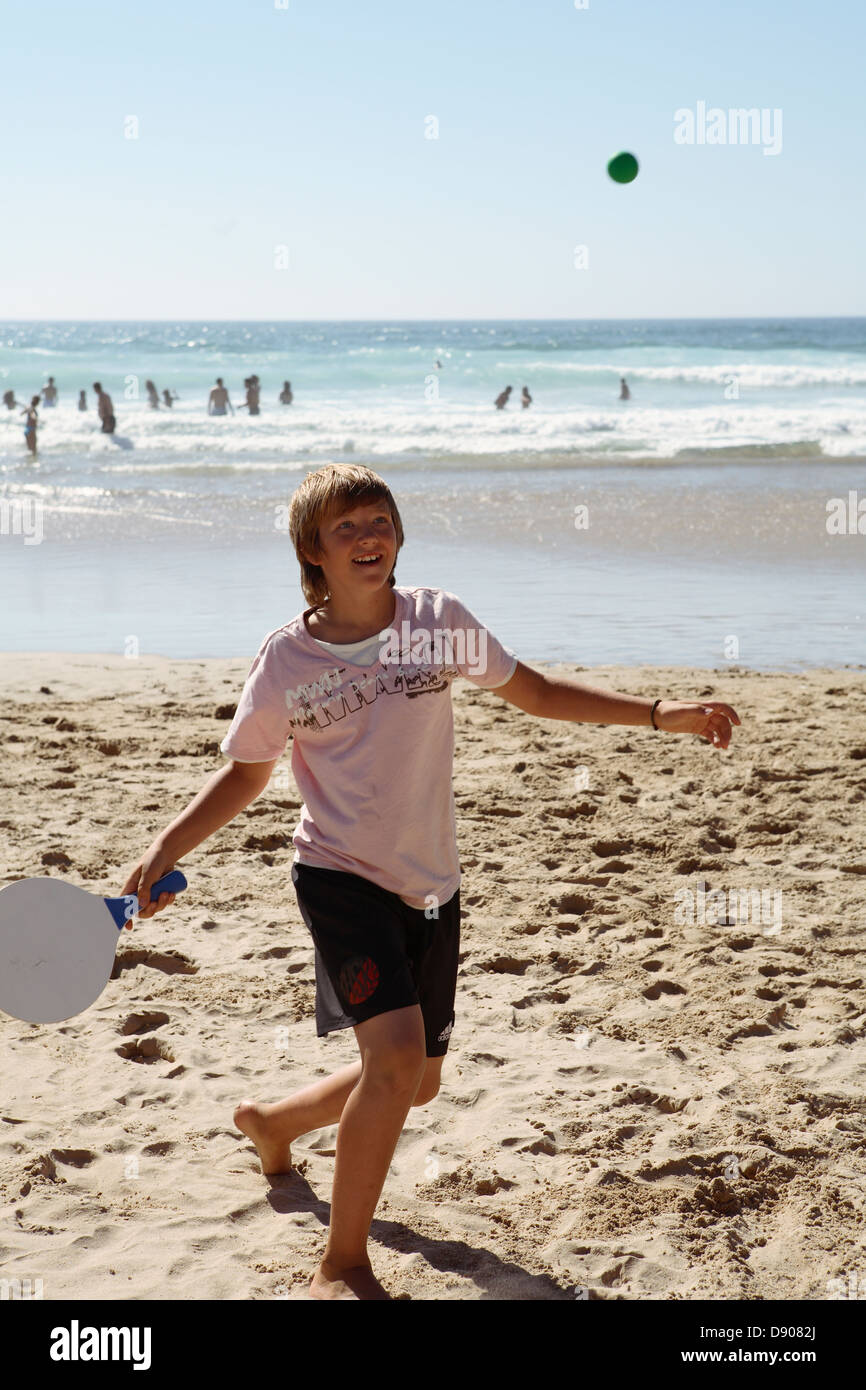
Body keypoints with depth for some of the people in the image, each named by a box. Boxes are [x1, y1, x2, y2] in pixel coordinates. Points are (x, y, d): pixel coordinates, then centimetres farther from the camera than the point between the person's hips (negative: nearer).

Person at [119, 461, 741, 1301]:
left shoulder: (437, 621, -4)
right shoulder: (286, 660, -9)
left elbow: (534, 693, 8)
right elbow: (244, 774, 4)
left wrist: (660, 714, 2)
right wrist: (166, 848, -9)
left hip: (430, 884, 5)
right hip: (340, 876, -5)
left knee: (417, 1082, 14)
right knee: (397, 1052, -24)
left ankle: (270, 1121, 45)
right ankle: (342, 1267, -9)